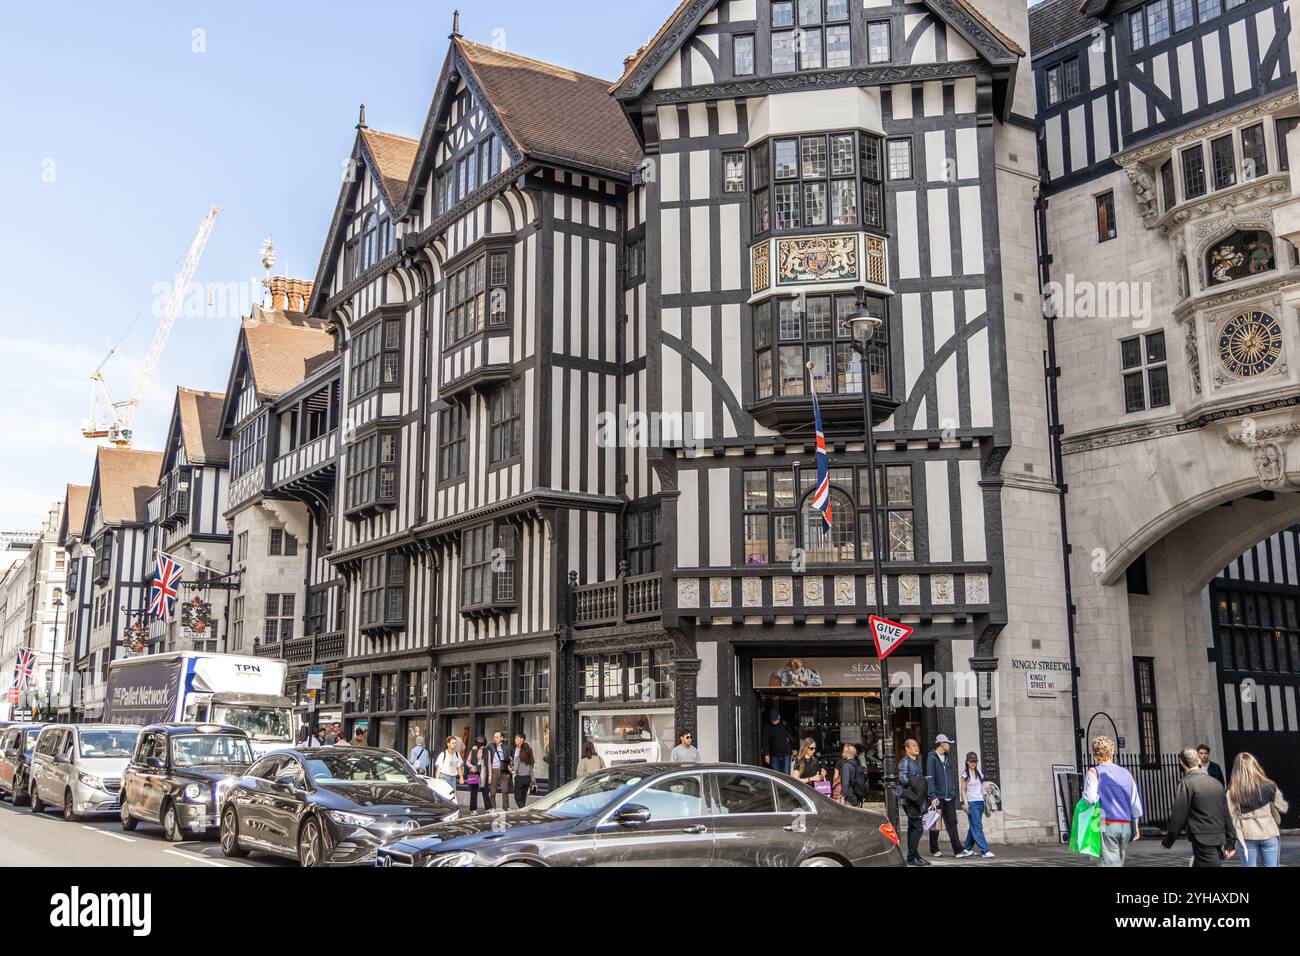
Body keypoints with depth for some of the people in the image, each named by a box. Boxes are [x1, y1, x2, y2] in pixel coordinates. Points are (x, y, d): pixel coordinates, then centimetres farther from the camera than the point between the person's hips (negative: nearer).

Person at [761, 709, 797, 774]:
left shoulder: (785, 725, 2)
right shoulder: (767, 728, 1)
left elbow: (793, 737, 12)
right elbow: (765, 742, -1)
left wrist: (794, 750, 11)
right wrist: (766, 754, -7)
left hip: (786, 754, -1)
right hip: (774, 756, 1)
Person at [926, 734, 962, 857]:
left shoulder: (946, 758, 13)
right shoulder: (932, 758, -8)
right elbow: (930, 778, -13)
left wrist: (954, 792, 12)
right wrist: (933, 796, -18)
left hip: (949, 797, 6)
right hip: (938, 797, -6)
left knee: (952, 823, 5)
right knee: (935, 824, 4)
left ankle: (958, 849, 6)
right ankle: (934, 850, 14)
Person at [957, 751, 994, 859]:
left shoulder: (979, 773, 13)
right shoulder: (965, 775, -4)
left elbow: (981, 788, 17)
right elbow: (963, 790, -5)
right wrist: (965, 804, -14)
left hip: (980, 801, 6)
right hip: (971, 802, -6)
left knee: (973, 827, 8)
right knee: (977, 827, -10)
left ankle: (967, 849, 16)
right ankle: (985, 851, -14)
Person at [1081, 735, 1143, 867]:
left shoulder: (1094, 772, -4)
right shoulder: (1126, 773, 13)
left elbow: (1090, 798, -17)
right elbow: (1135, 803, 13)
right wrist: (1136, 827, 19)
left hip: (1106, 824, -5)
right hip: (1126, 826, 5)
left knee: (1108, 862, -7)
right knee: (1119, 862, 15)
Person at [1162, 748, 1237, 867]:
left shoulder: (1186, 783, -10)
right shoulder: (1216, 782, 11)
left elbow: (1178, 815, -12)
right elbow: (1226, 813, 13)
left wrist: (1167, 841, -2)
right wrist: (1230, 842, 20)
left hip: (1202, 841, -7)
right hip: (1219, 838, 7)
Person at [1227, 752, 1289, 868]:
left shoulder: (1232, 790, -7)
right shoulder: (1269, 786, -6)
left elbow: (1231, 816, -7)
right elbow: (1283, 808, 6)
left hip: (1246, 836, 0)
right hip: (1269, 834, 0)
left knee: (1249, 865, 8)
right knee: (1271, 865, 10)